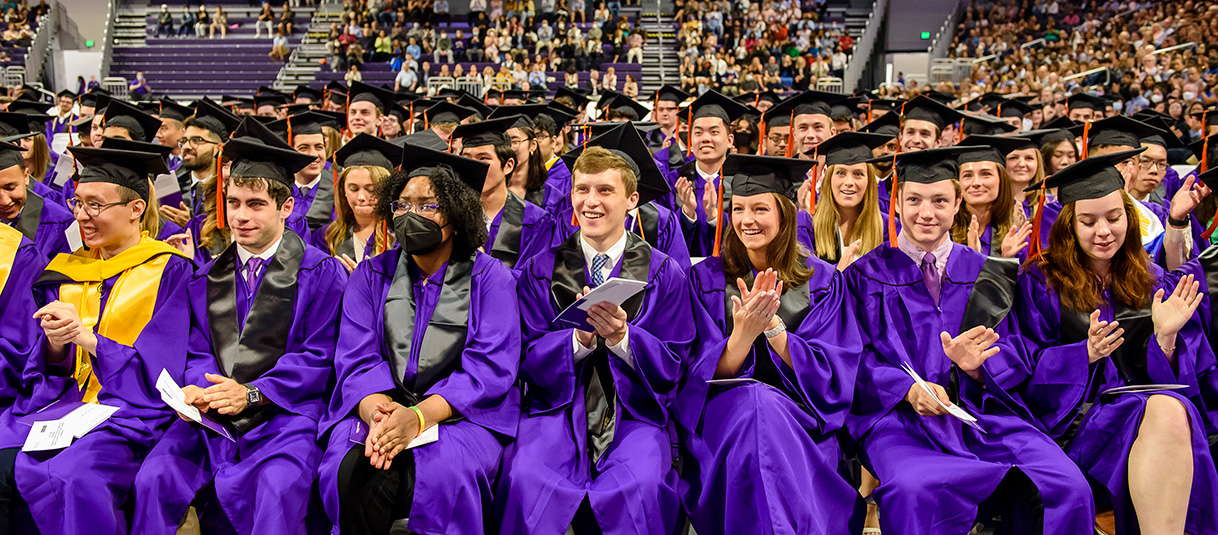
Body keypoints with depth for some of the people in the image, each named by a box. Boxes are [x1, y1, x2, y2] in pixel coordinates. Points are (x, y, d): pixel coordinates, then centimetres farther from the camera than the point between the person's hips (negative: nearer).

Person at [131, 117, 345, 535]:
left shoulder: (320, 272, 0)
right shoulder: (208, 277, 17)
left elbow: (318, 357, -5)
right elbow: (198, 352, 14)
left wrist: (251, 393, -15)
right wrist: (200, 388, -9)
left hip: (286, 411, -4)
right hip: (213, 415, 4)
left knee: (278, 485, -32)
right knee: (153, 478, -21)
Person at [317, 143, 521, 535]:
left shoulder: (490, 278, 0)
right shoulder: (370, 276, 10)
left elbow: (490, 368, -10)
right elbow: (355, 360, 0)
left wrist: (420, 416, -25)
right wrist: (377, 412, -23)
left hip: (462, 413, -2)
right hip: (380, 406, 2)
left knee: (439, 471, -33)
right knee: (349, 470, -28)